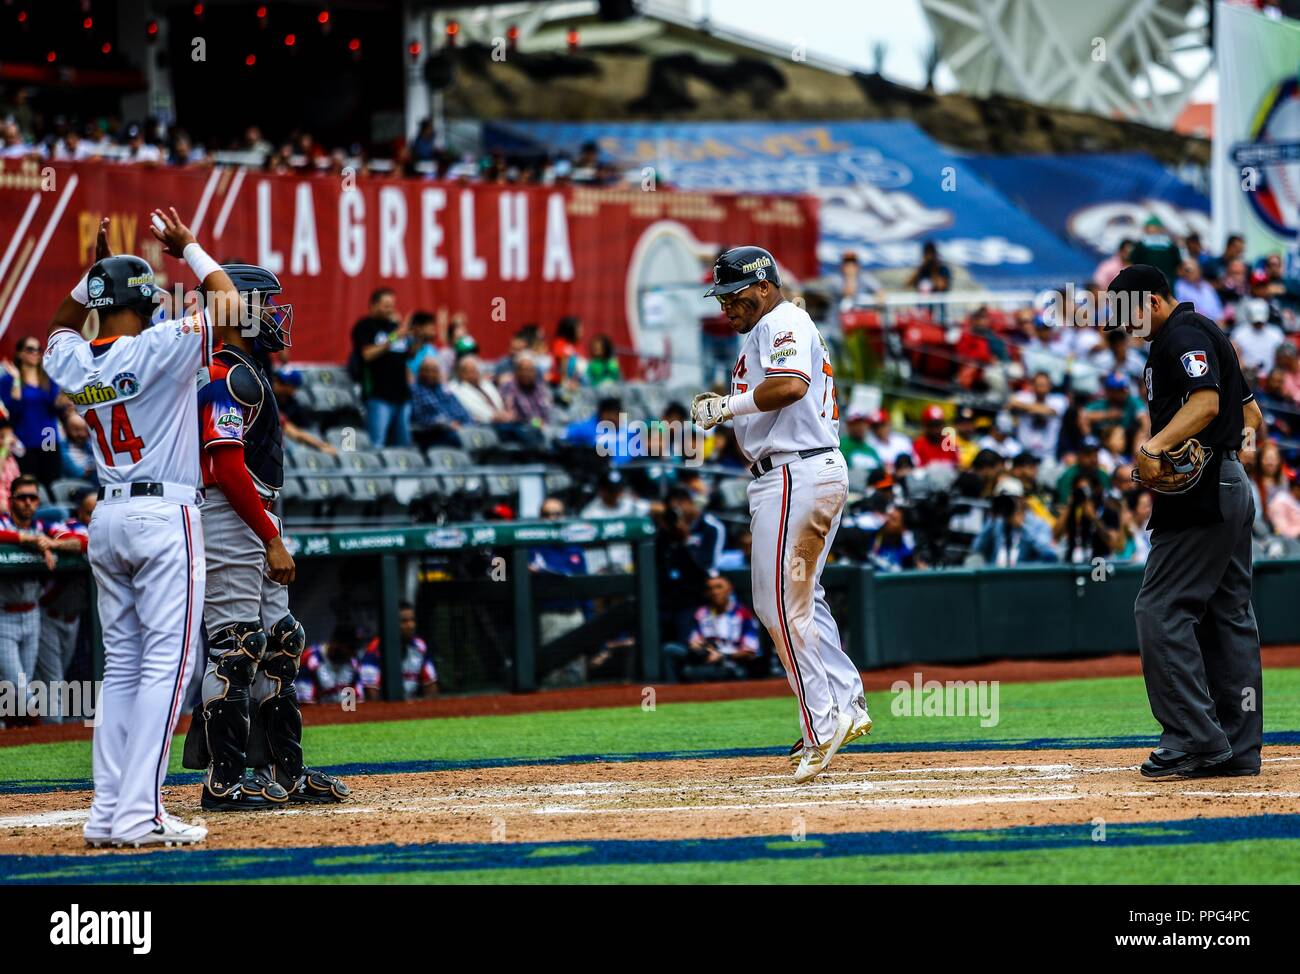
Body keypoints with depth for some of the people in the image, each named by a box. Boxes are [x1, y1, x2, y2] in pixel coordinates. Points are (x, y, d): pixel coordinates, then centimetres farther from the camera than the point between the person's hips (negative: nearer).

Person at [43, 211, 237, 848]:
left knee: (122, 667, 11)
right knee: (167, 662, -8)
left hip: (106, 521, 7)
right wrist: (189, 248, 3)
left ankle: (108, 813, 7)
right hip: (164, 518, -7)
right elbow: (228, 310, -8)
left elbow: (60, 326, 31)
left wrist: (95, 267, 25)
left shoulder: (71, 362, 6)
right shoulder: (157, 348, -12)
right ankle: (139, 814, -16)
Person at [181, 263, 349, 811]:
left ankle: (287, 772, 15)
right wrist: (272, 539, -19)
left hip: (254, 529, 11)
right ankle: (225, 781, -7)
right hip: (230, 522, -11)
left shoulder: (246, 373, 18)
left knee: (278, 645, 12)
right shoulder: (230, 377, -14)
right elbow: (228, 467, -21)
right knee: (234, 649, -9)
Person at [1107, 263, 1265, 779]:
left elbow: (1206, 401, -28)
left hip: (1200, 497, -11)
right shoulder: (1207, 333, 23)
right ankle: (1238, 748, 11)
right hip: (1232, 490, 11)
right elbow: (1250, 414, 27)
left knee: (1161, 611, -12)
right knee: (1229, 616, 10)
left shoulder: (1183, 335, -10)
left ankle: (1195, 736, -16)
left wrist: (1155, 446, -38)